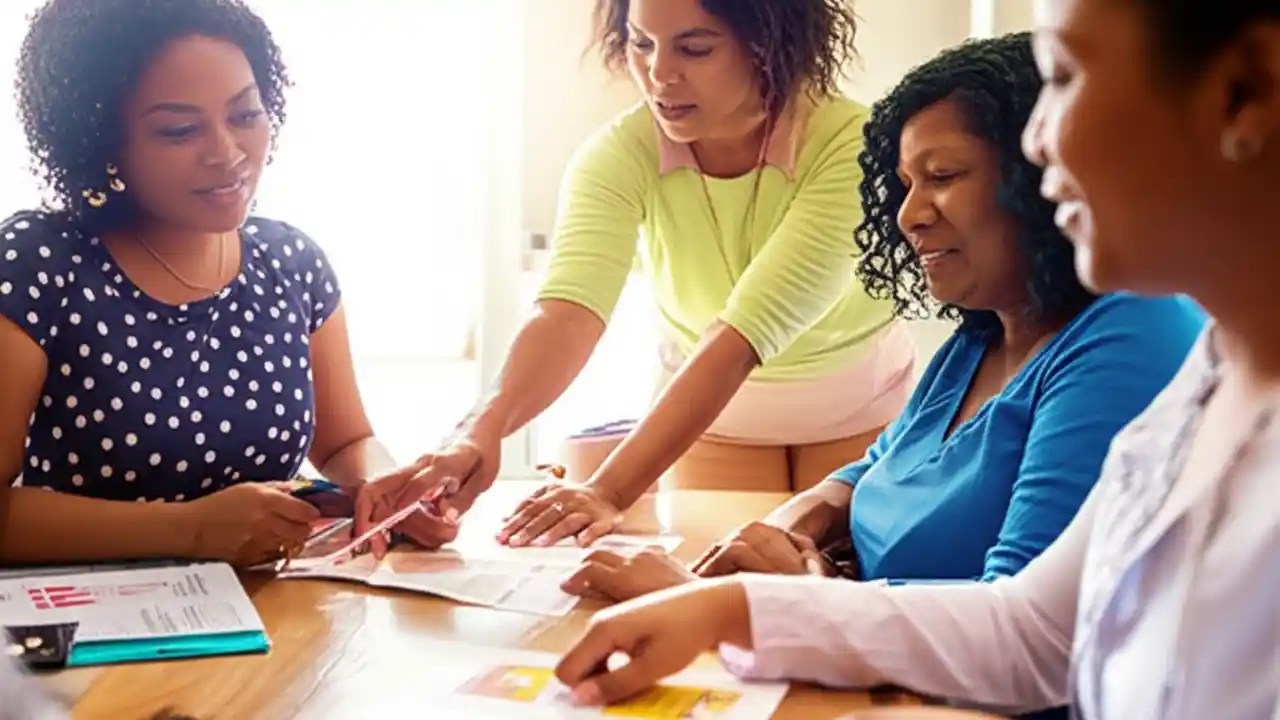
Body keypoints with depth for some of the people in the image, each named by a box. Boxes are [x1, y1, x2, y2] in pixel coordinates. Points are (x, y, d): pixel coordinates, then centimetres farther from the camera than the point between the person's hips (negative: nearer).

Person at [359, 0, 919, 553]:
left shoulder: (848, 145, -33)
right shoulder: (618, 154, -25)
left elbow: (740, 337, -42)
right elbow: (567, 311, -41)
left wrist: (609, 490, -53)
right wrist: (483, 427, -61)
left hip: (858, 413, -1)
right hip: (713, 413, 1)